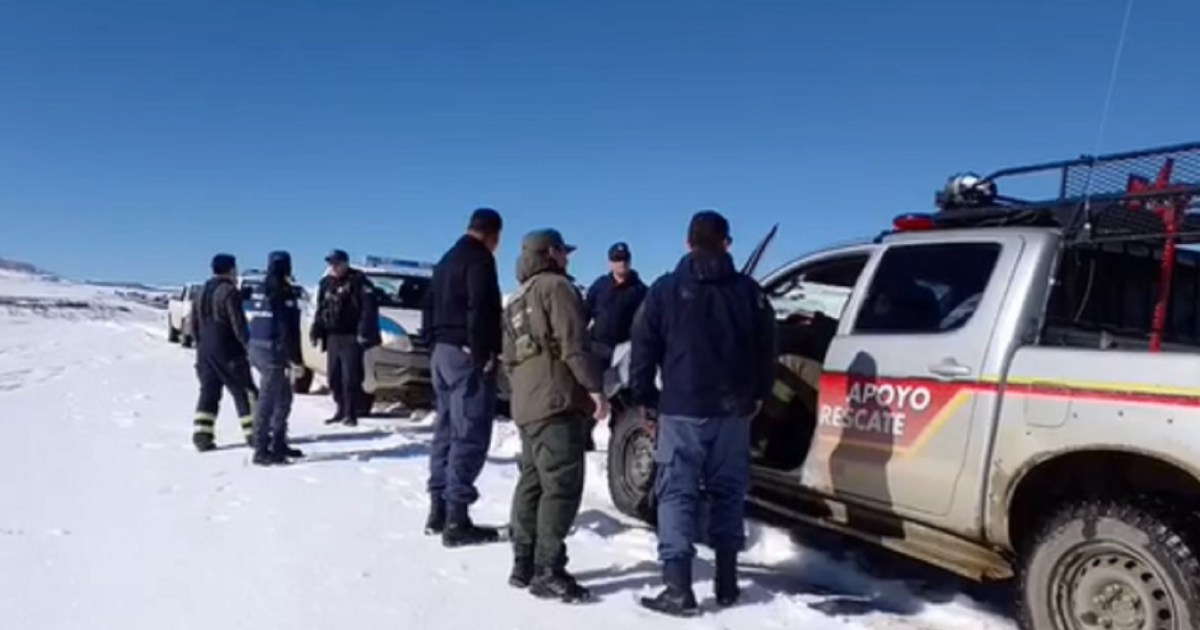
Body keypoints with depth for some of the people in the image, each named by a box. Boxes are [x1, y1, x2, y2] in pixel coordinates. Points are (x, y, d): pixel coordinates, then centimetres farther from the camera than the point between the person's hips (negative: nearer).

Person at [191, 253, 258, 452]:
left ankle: (201, 434, 0)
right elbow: (238, 325, -17)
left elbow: (194, 325, 18)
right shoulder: (229, 292, -12)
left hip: (205, 352, 7)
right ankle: (253, 432, 4)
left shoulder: (202, 293, 14)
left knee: (208, 392, 8)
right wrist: (248, 346, -10)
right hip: (228, 353, -7)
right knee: (244, 392, 2)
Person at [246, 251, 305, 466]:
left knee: (283, 398, 18)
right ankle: (262, 451, -3)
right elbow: (287, 329, -18)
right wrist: (295, 359, -17)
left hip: (259, 349, 10)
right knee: (268, 401, -6)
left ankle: (278, 444, 26)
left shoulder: (263, 292, 15)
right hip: (273, 352, -10)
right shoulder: (283, 293, -14)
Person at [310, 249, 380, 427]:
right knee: (334, 376, 9)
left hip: (351, 337, -7)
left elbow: (369, 308, -14)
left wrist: (364, 332, -21)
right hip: (332, 337, 7)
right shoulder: (326, 283, 15)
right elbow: (321, 310, 21)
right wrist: (316, 332, 13)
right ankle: (341, 410, 20)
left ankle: (351, 414, -1)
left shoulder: (358, 281, -7)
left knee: (350, 377, -8)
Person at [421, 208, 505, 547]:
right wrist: (484, 352, -18)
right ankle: (456, 520, -9)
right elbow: (480, 309, -21)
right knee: (469, 435, -8)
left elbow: (429, 305, 21)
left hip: (443, 351, 10)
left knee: (447, 430, 14)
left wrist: (435, 340, 17)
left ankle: (438, 510, 19)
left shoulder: (447, 260, 20)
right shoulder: (480, 259, -10)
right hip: (468, 356, -10)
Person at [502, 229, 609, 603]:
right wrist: (594, 386, -14)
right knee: (561, 486, -9)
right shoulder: (555, 286, -5)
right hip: (557, 402, -9)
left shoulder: (516, 301, 23)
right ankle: (548, 572, -9)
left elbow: (509, 357, 23)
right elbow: (574, 344, -15)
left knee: (532, 482, 13)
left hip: (527, 406, 10)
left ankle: (524, 564, 17)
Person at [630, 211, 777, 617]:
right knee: (728, 493, 13)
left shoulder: (665, 290, -1)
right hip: (733, 410, 3)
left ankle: (678, 589, -4)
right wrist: (757, 396, 22)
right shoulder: (748, 291, 7)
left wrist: (645, 398, 8)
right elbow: (766, 349, 11)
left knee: (677, 495, 0)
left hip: (681, 410, -3)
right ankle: (727, 583, 18)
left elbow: (644, 350, -2)